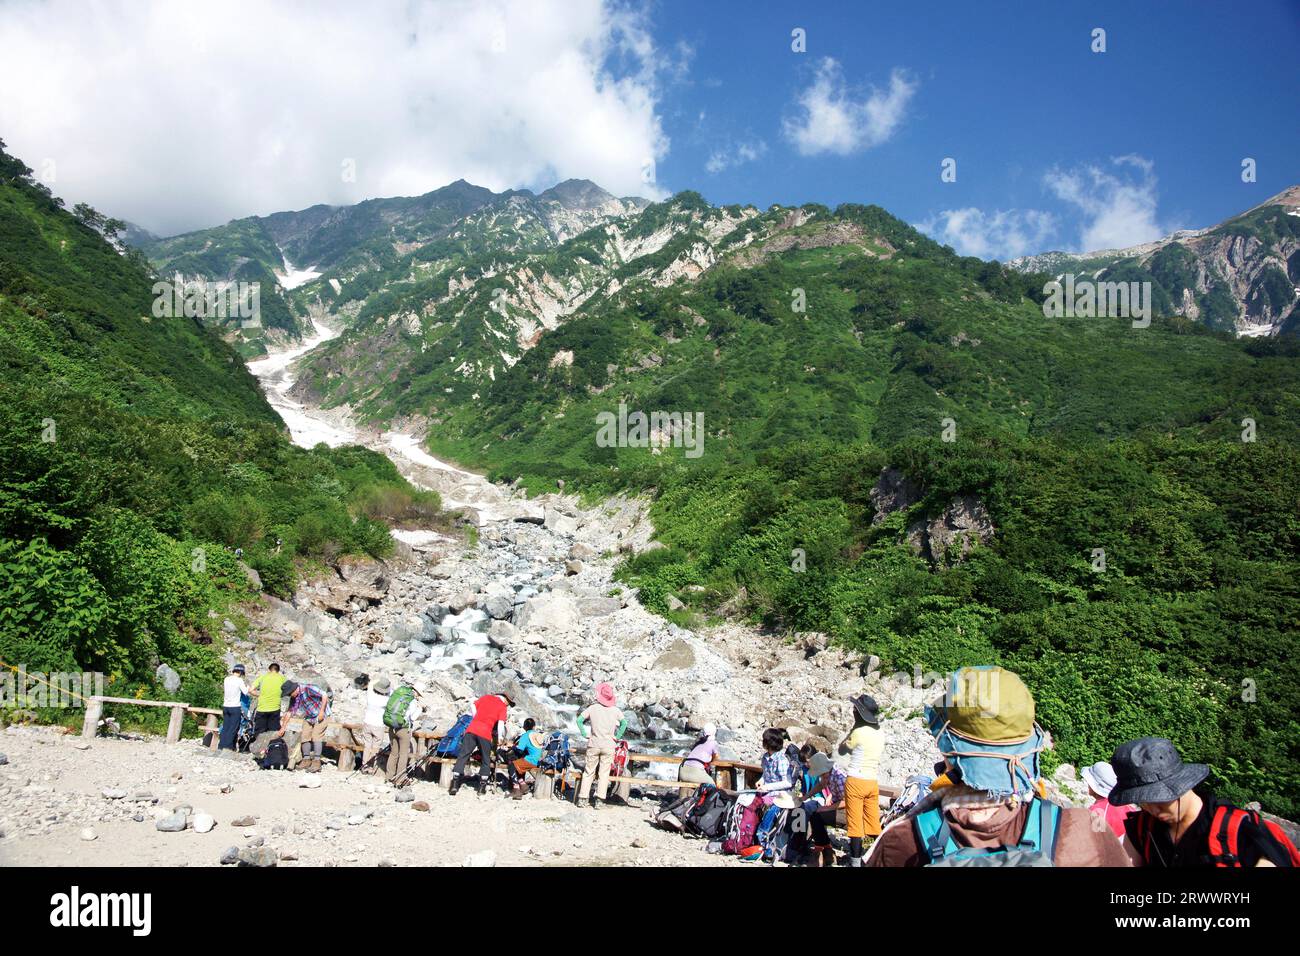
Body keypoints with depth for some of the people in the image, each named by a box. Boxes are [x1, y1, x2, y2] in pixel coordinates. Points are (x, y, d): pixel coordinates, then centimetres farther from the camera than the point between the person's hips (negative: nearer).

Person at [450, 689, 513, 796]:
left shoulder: (486, 697, 17)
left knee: (462, 756, 5)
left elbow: (473, 706, 21)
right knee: (486, 760, 14)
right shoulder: (502, 707, 4)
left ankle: (455, 784, 0)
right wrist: (499, 738, 8)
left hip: (472, 729, 3)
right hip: (485, 734, -3)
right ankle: (482, 786, 15)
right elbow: (501, 724, -4)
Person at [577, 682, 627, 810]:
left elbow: (579, 720, -5)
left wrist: (585, 734, 1)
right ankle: (598, 800, 4)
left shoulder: (593, 708, -1)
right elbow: (624, 723, -14)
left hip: (593, 745, 1)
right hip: (608, 746, -1)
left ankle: (582, 797, 11)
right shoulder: (615, 710, -3)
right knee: (604, 773, 6)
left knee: (589, 771, 11)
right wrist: (616, 736, -6)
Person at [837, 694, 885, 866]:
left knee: (855, 825, -1)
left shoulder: (858, 732, -14)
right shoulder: (880, 734, 6)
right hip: (873, 782, 6)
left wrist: (852, 729, 5)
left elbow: (841, 750, 0)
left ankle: (855, 861, 0)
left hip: (855, 781, -6)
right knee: (873, 824, 12)